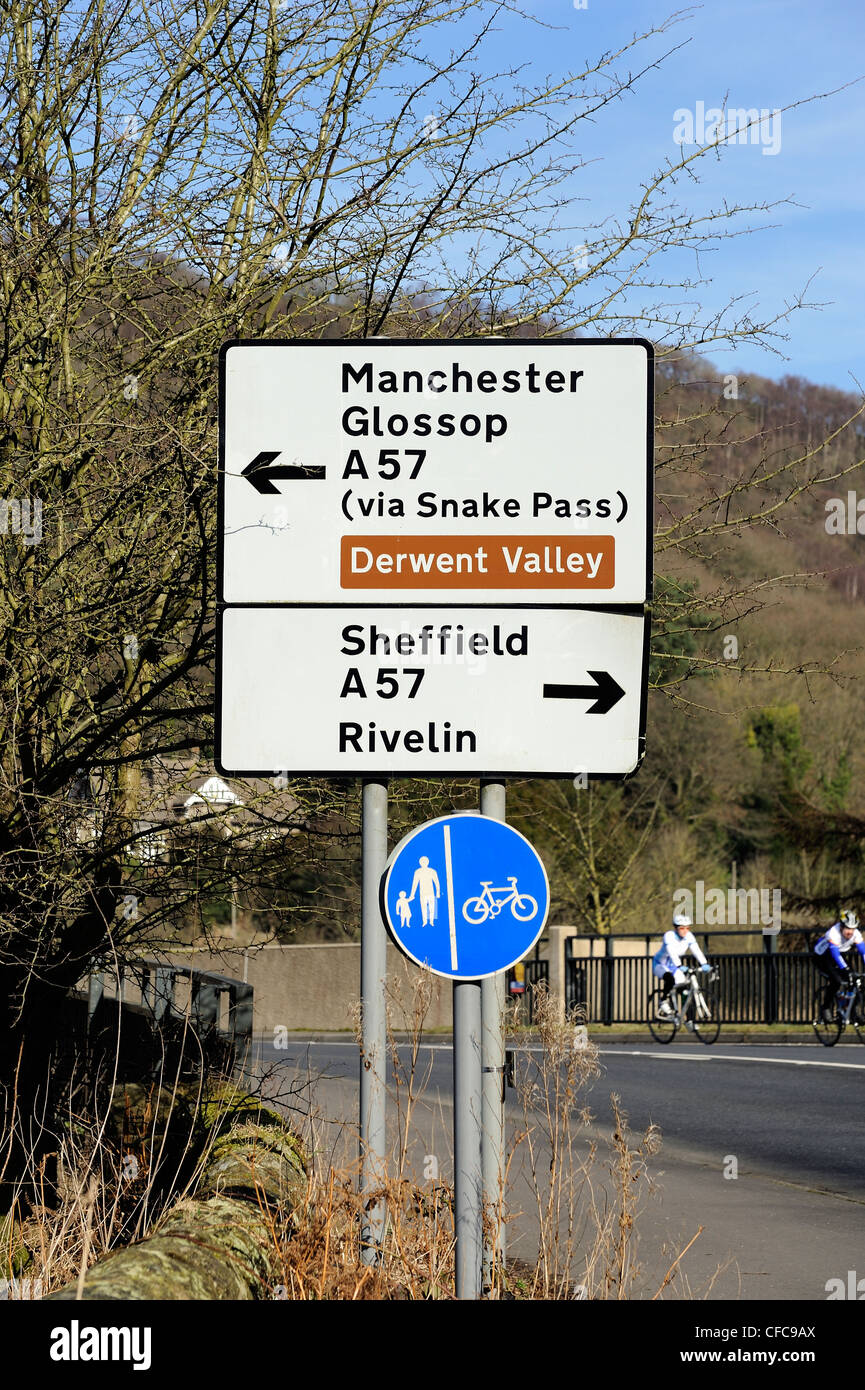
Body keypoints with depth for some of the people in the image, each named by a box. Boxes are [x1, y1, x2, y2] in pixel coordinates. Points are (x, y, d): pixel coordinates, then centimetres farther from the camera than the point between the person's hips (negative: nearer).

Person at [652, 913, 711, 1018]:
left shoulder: (689, 936, -15)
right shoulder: (669, 936, -28)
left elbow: (696, 950, -27)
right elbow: (672, 952, -43)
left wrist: (704, 964, -43)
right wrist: (679, 966, -58)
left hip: (674, 967, 5)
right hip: (660, 965, -5)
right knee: (670, 978, -36)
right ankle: (663, 1003, -18)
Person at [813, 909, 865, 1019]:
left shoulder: (856, 934, -20)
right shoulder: (834, 933, -36)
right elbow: (835, 953, -45)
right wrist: (845, 969, -55)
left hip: (839, 956, 6)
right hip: (822, 957, -6)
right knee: (836, 980, -26)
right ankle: (826, 1008, -10)